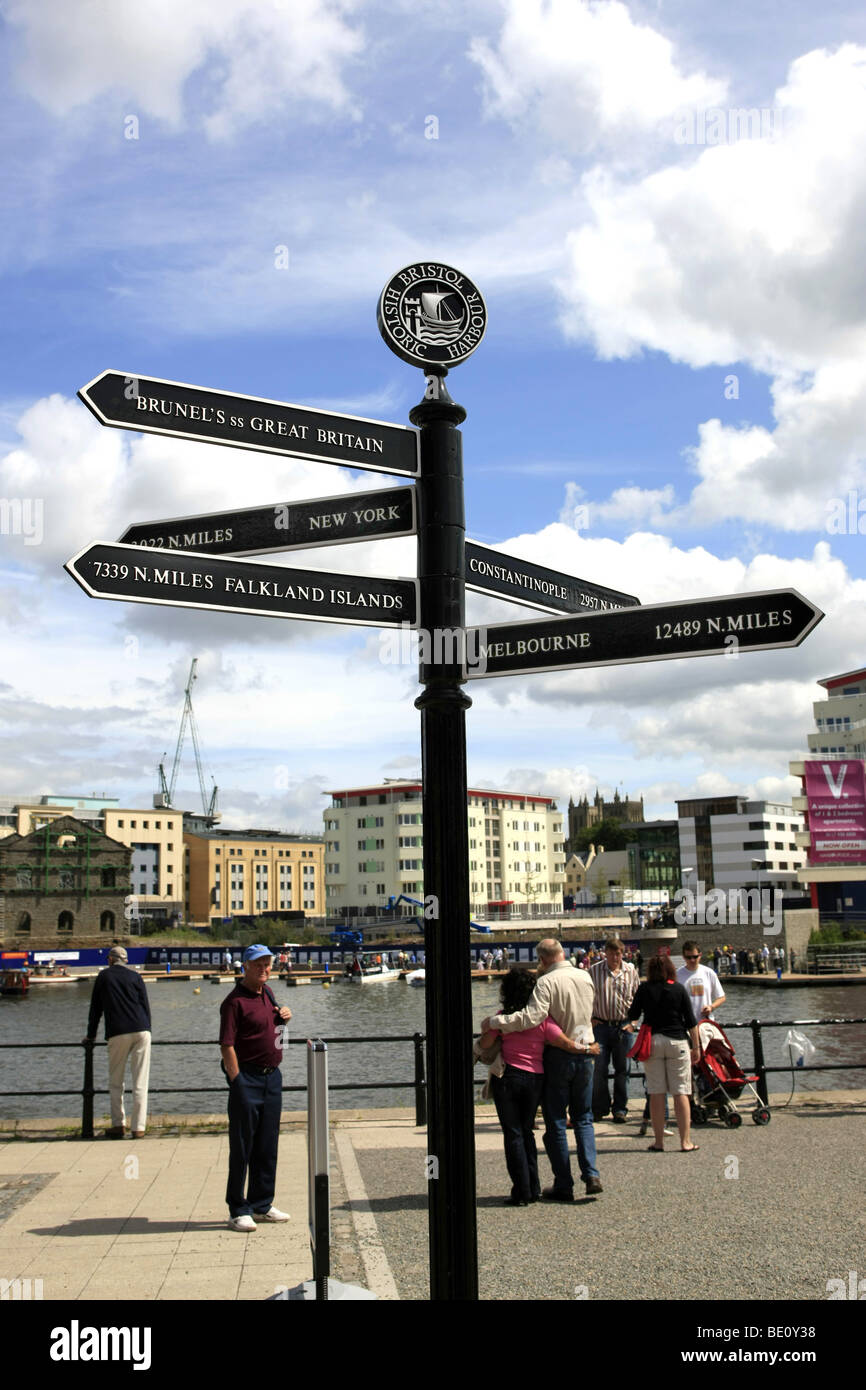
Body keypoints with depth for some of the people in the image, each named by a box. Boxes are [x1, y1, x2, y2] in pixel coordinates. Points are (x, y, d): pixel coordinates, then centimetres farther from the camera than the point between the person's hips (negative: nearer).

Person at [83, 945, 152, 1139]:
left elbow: (95, 1007, 15)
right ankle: (139, 1127, -1)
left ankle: (118, 1124, 7)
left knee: (115, 1081, 12)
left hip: (118, 1035, -1)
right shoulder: (135, 976, 13)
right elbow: (145, 1005, 11)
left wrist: (91, 1035, 24)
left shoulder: (104, 976, 11)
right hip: (141, 1031, 1)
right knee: (140, 1082, 2)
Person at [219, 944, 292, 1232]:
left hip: (272, 1077, 8)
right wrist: (237, 1082, -20)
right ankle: (238, 1210, 9)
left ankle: (262, 1204, 24)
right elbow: (227, 1045, -16)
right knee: (242, 1146, 0)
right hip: (248, 1079, -8)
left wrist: (284, 1014, 7)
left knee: (268, 1145, 14)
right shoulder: (235, 1001, -13)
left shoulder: (267, 993, 11)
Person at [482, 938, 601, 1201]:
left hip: (557, 1056, -5)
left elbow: (532, 1017, -27)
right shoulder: (585, 977, 4)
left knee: (556, 1122, 5)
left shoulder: (546, 982, -16)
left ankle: (564, 1186, 8)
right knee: (583, 1119, 16)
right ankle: (591, 1175, 2)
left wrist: (494, 1021, -20)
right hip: (585, 1053, 5)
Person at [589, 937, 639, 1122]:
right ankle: (599, 1107, 12)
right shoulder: (594, 970, 0)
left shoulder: (631, 971, 5)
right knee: (599, 1068, 0)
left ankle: (620, 1109, 15)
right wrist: (591, 1018, 1)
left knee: (622, 1069, 6)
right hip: (601, 1025, -1)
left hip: (624, 1026, 1)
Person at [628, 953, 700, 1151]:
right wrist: (696, 1047, 8)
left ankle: (658, 1141, 8)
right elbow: (691, 1021, 0)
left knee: (656, 1092, 5)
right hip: (677, 1041, -1)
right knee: (680, 1092, 3)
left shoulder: (644, 989, 0)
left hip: (652, 1042, 1)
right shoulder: (678, 989, -1)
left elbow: (632, 1015, 8)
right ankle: (685, 1142, 3)